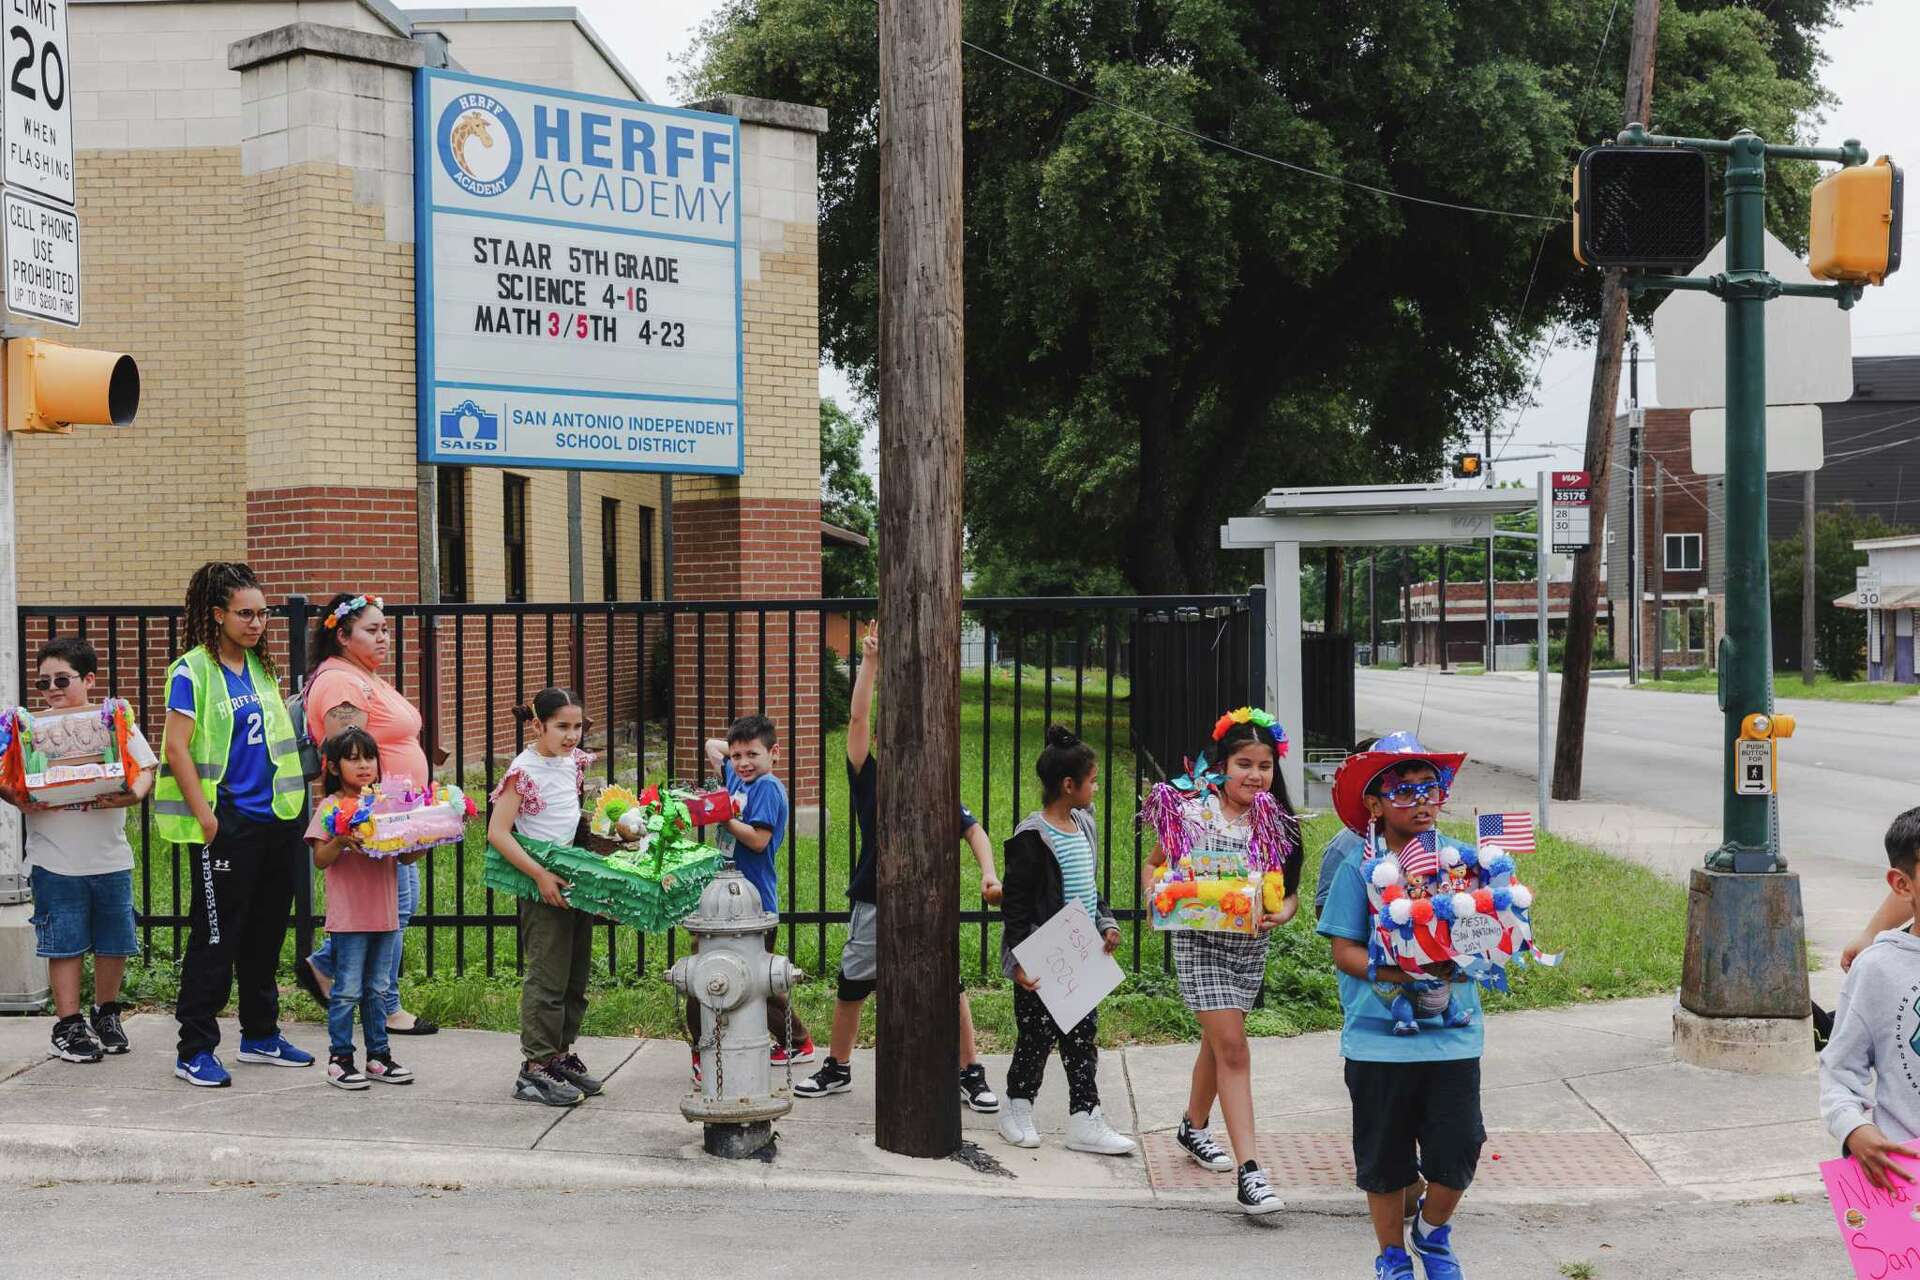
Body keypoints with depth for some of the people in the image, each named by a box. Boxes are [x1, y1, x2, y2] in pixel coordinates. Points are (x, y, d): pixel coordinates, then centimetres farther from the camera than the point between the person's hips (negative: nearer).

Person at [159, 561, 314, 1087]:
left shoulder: (260, 667, 12)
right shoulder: (192, 670, -8)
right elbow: (176, 748, -13)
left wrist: (296, 807, 14)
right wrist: (205, 817, -17)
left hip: (275, 820, 7)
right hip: (227, 823, -7)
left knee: (266, 933, 15)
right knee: (216, 936, -3)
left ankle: (260, 1035, 27)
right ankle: (195, 1050, 3)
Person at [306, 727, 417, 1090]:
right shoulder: (332, 808, -5)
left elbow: (404, 857, 11)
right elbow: (320, 859, -10)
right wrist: (340, 841, -28)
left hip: (385, 914, 5)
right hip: (348, 916, -5)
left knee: (377, 989, 13)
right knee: (347, 990, 0)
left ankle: (378, 1056, 21)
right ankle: (339, 1059, 8)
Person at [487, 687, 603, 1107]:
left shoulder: (573, 762, 8)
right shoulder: (524, 771, -16)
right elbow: (497, 832, -20)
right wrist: (540, 875, -24)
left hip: (577, 879, 8)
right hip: (542, 886, -8)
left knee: (576, 978, 13)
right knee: (547, 979, -6)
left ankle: (561, 1055, 24)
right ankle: (535, 1068, -1)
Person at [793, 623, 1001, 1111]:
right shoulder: (867, 778, -4)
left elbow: (973, 829, 2)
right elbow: (857, 719, -14)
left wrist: (988, 873, -14)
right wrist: (869, 663, -21)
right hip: (874, 901, 1)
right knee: (851, 986, 10)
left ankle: (971, 1074, 10)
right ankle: (837, 1069, 28)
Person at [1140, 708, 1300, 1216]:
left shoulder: (1278, 824, 2)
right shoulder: (1194, 813, -9)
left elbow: (1291, 890, 7)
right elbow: (1154, 863, 4)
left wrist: (1280, 914, -15)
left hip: (1252, 945, 5)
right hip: (1200, 941, -5)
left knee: (1218, 1039, 20)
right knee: (1232, 1046, -14)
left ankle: (1194, 1128, 46)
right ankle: (1249, 1172, -18)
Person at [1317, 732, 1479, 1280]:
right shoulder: (1359, 866, -5)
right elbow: (1343, 949, -6)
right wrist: (1393, 972, -22)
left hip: (1453, 1034, 2)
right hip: (1379, 1039, -1)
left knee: (1457, 1153, 2)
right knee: (1385, 1156, 10)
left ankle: (1432, 1230, 32)